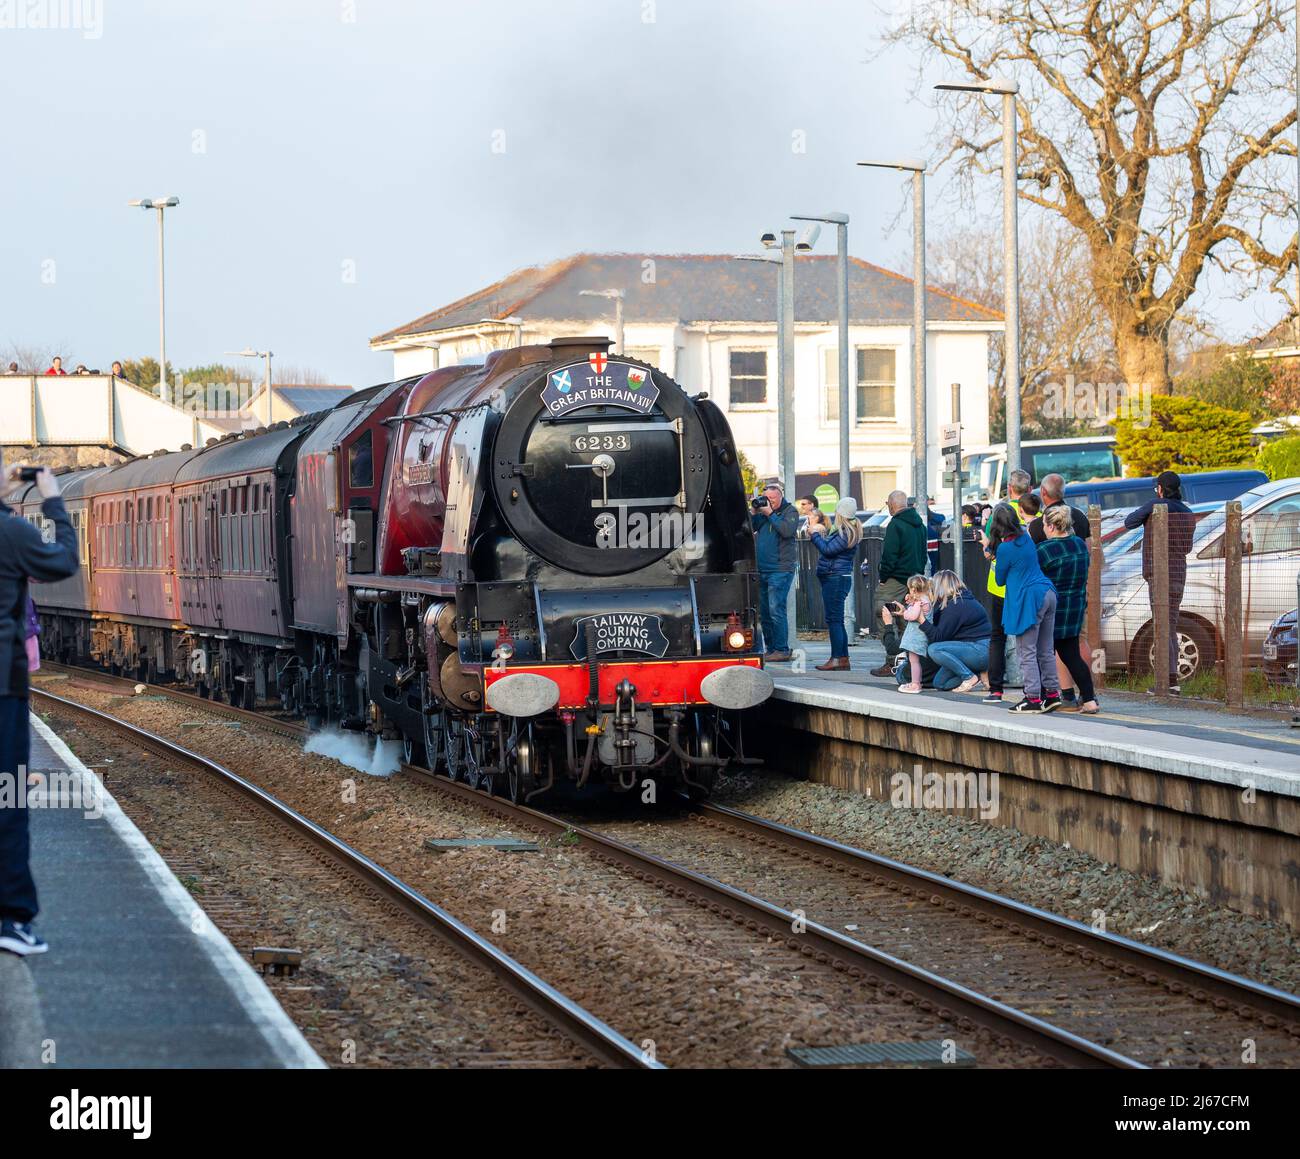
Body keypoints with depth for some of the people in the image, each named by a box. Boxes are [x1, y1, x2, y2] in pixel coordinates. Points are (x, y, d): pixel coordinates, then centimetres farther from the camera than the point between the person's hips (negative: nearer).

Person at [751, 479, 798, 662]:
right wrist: (755, 513, 0)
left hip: (780, 570, -7)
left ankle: (782, 650, -11)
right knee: (763, 612, 8)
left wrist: (770, 513, -13)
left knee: (776, 610, -13)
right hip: (761, 570, 7)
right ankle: (771, 649, 14)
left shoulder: (790, 511, 0)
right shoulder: (763, 509, 16)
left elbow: (787, 530, -17)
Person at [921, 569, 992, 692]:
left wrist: (921, 619, -22)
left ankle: (970, 677, -15)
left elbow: (938, 637, -18)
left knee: (934, 649, -24)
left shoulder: (956, 606, -17)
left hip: (982, 651, -10)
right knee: (939, 683, 7)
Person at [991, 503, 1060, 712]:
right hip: (1047, 593, 8)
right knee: (1046, 650, 13)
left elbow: (1000, 579, 1)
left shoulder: (1005, 548, -11)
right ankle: (1052, 694, 16)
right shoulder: (1026, 538, 10)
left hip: (1028, 599, -8)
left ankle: (1033, 698, -6)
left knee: (1027, 652, -3)